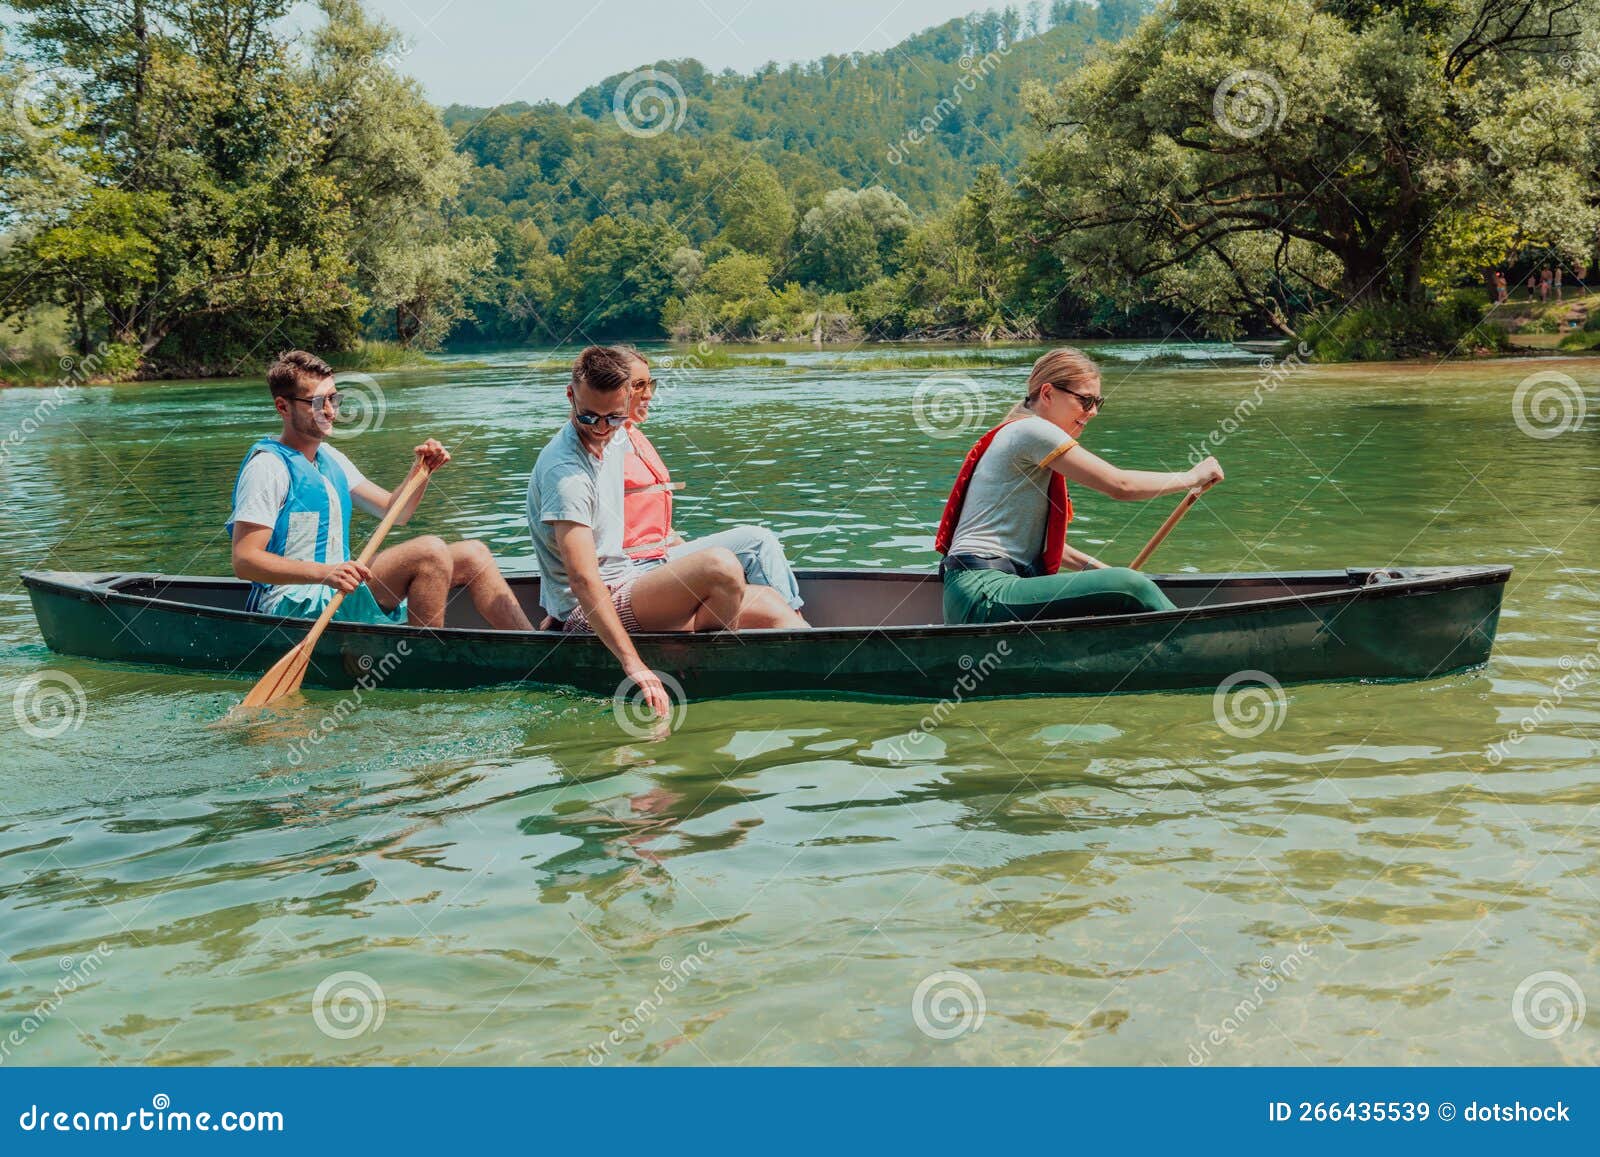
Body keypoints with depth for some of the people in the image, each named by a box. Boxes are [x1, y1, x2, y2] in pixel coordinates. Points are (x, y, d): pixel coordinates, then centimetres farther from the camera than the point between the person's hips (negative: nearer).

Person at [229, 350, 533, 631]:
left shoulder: (330, 459, 16)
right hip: (293, 604, -9)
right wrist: (324, 573, -32)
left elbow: (395, 513, 18)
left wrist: (420, 469, -2)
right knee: (429, 550, -26)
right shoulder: (267, 466, -12)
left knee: (471, 555, 5)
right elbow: (244, 561, -20)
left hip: (336, 591, 9)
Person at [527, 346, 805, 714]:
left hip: (623, 584, 10)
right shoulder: (564, 470, -24)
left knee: (765, 602, 1)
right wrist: (633, 664, -39)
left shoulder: (616, 439, 5)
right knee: (720, 565, -28)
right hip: (585, 614, -10)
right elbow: (582, 579, -32)